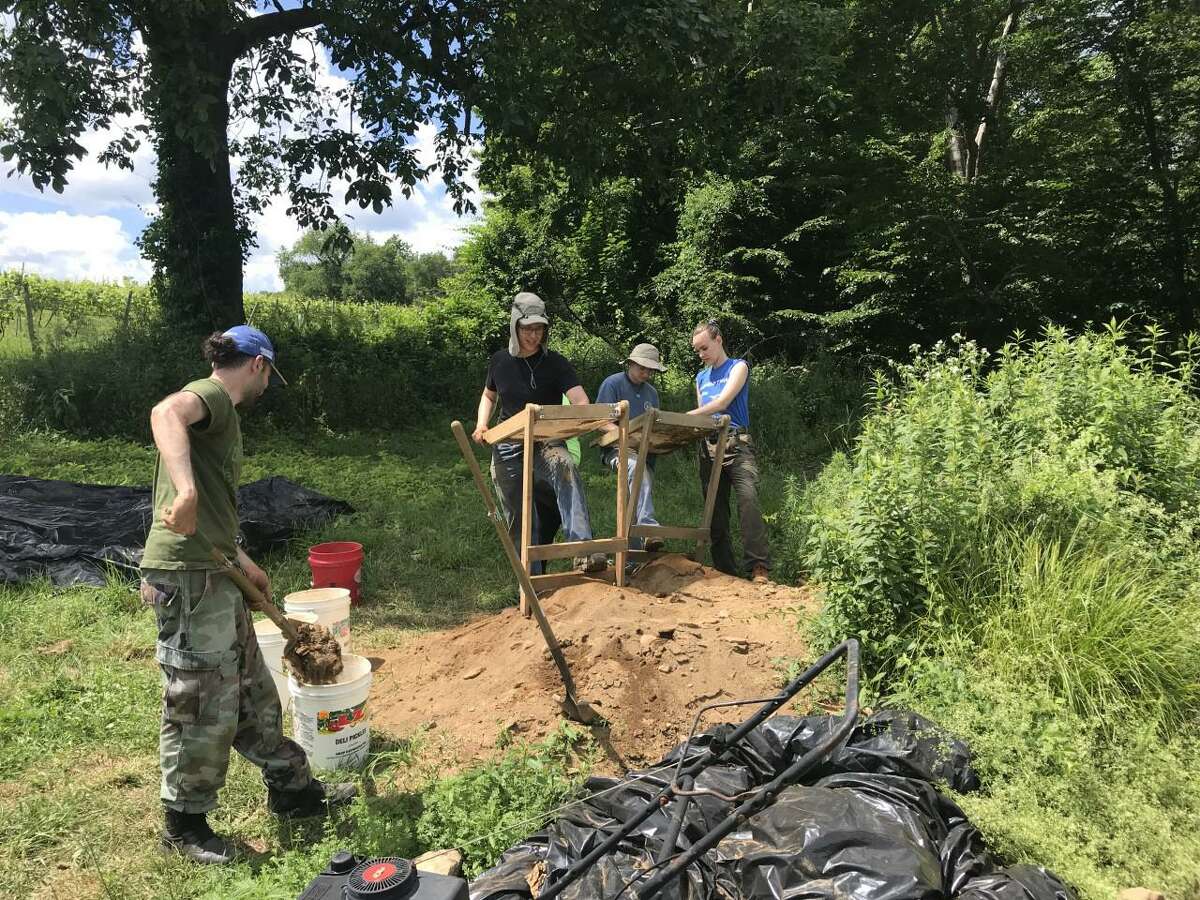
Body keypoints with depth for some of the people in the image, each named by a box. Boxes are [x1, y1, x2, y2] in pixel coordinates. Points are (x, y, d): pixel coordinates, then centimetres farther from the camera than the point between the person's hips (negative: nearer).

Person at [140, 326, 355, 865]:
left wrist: (243, 561, 34)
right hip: (187, 577, -10)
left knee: (252, 693, 18)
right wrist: (186, 491, -49)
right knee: (203, 707, 4)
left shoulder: (220, 411, 20)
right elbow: (165, 413, -36)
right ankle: (184, 825, 24)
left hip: (214, 577, 10)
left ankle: (292, 790, 32)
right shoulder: (210, 395, -9)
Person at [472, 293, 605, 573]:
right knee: (519, 519, 4)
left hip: (546, 443, -3)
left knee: (566, 468, -37)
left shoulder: (555, 363, -6)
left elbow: (581, 401, -20)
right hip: (508, 448, 3)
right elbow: (489, 396, 22)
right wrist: (481, 424, 2)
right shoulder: (500, 361, 4)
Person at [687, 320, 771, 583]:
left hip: (737, 445, -5)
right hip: (708, 448, 6)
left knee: (748, 500, -21)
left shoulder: (738, 367, 5)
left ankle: (758, 566, -21)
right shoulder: (701, 377, 23)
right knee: (716, 510, 2)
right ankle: (725, 569, 7)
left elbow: (723, 402, -9)